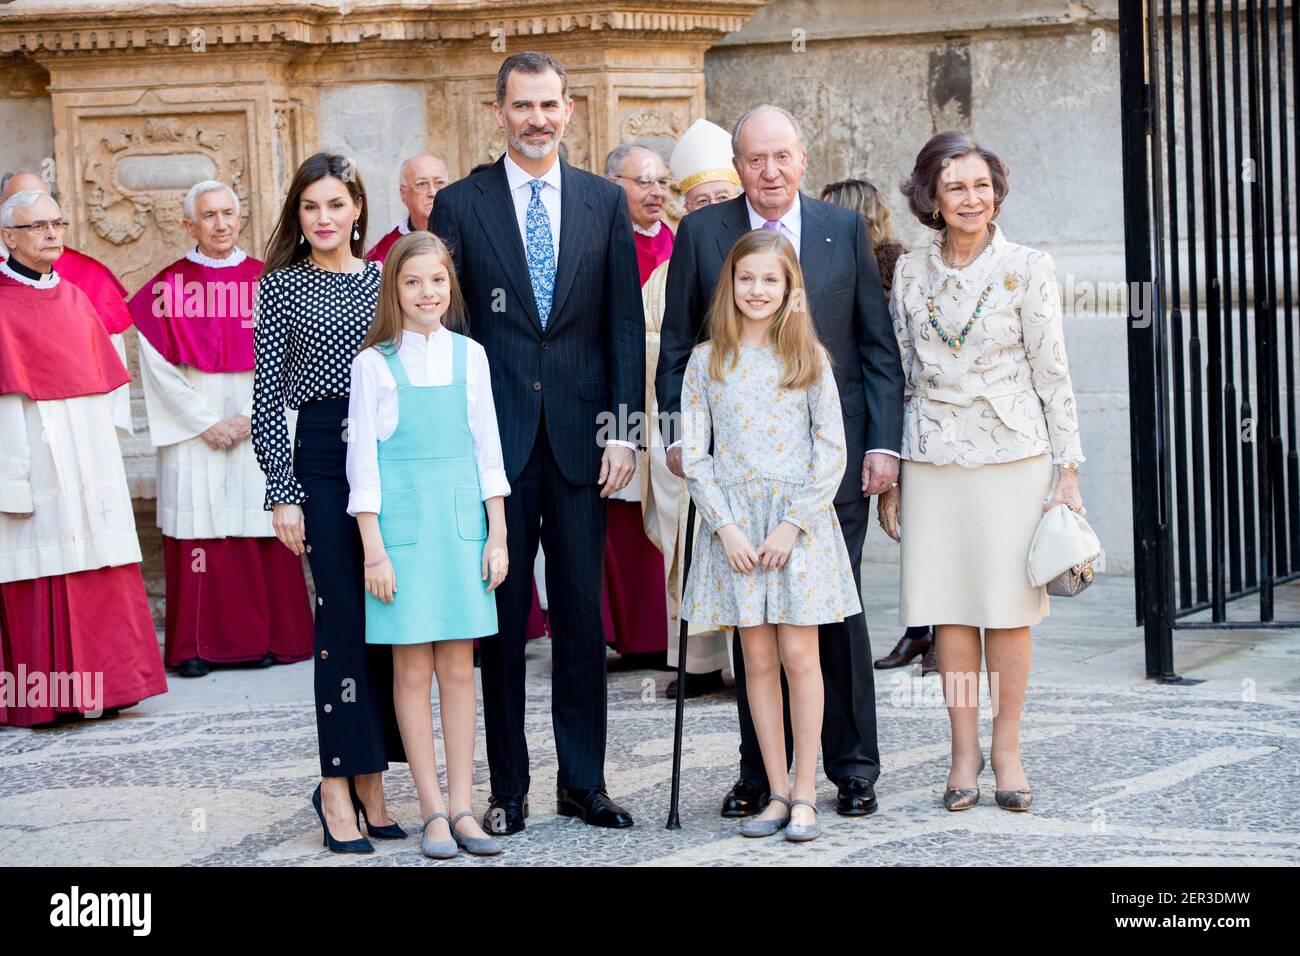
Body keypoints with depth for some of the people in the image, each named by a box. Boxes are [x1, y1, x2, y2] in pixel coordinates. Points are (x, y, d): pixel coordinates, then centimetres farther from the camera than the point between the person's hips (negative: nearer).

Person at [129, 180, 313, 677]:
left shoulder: (264, 282, 7)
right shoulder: (168, 288, 4)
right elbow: (158, 367, -1)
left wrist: (250, 420, -7)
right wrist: (205, 423, -8)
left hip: (258, 428, 1)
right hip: (192, 432, -1)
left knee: (259, 534, 0)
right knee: (199, 534, -4)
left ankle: (264, 638, 7)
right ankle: (196, 646, 0)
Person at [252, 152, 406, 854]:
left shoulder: (383, 278, 12)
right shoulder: (282, 286, 2)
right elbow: (267, 398, 0)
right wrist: (282, 493, -6)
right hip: (323, 459, -3)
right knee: (344, 616, -5)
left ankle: (369, 779, 14)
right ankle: (337, 789, 2)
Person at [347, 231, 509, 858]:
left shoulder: (470, 355, 8)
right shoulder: (375, 362, 0)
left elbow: (487, 448, 10)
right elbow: (362, 460, -1)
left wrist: (497, 535, 5)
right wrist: (374, 548, -6)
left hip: (463, 519, 3)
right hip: (401, 519, -2)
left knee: (459, 667, 4)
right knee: (413, 669, 0)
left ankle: (462, 808, 9)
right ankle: (433, 812, 6)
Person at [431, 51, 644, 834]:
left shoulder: (605, 202, 7)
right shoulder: (461, 204, 3)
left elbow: (625, 322, 5)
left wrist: (623, 428, -3)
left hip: (579, 435, 1)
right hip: (496, 437, -1)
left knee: (582, 614, 6)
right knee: (502, 615, 4)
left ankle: (584, 782, 15)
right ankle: (508, 788, 12)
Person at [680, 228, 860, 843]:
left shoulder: (809, 357, 2)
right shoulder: (706, 361, 5)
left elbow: (832, 451, -1)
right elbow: (693, 454, 3)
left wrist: (794, 523, -9)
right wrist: (725, 525, -7)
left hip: (799, 521, -1)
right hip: (733, 523, 1)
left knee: (799, 657, -2)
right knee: (759, 661, 4)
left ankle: (804, 795, 4)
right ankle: (777, 793, 11)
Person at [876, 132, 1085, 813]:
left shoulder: (1027, 269, -2)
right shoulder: (911, 273, 6)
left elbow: (1051, 373, 0)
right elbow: (896, 372, 11)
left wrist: (1068, 470, -4)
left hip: (1013, 455, -2)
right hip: (933, 459, 2)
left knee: (1009, 607, 1)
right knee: (950, 608, 3)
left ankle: (1006, 750, 11)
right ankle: (964, 751, 12)